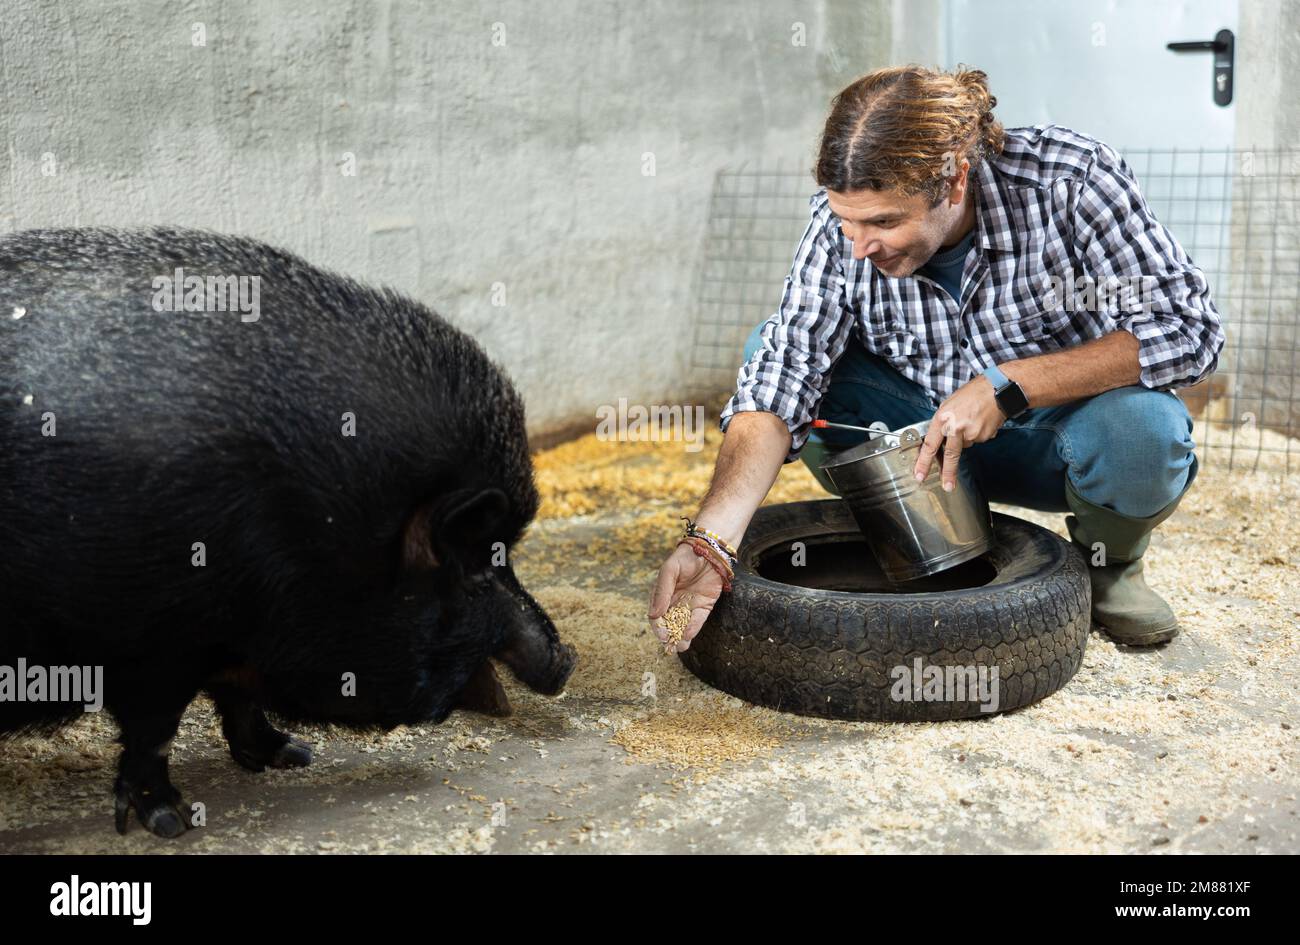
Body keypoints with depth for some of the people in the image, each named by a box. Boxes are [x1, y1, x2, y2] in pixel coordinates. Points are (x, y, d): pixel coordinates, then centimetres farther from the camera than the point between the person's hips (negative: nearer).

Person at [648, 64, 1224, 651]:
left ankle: (1109, 559, 0)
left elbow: (1190, 328, -25)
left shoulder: (1071, 180, -25)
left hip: (1063, 430, -2)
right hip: (936, 432, 3)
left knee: (1143, 429, -37)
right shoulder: (843, 216, -18)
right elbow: (779, 383, -23)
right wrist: (713, 537, -38)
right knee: (767, 348, -16)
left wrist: (1007, 385, -34)